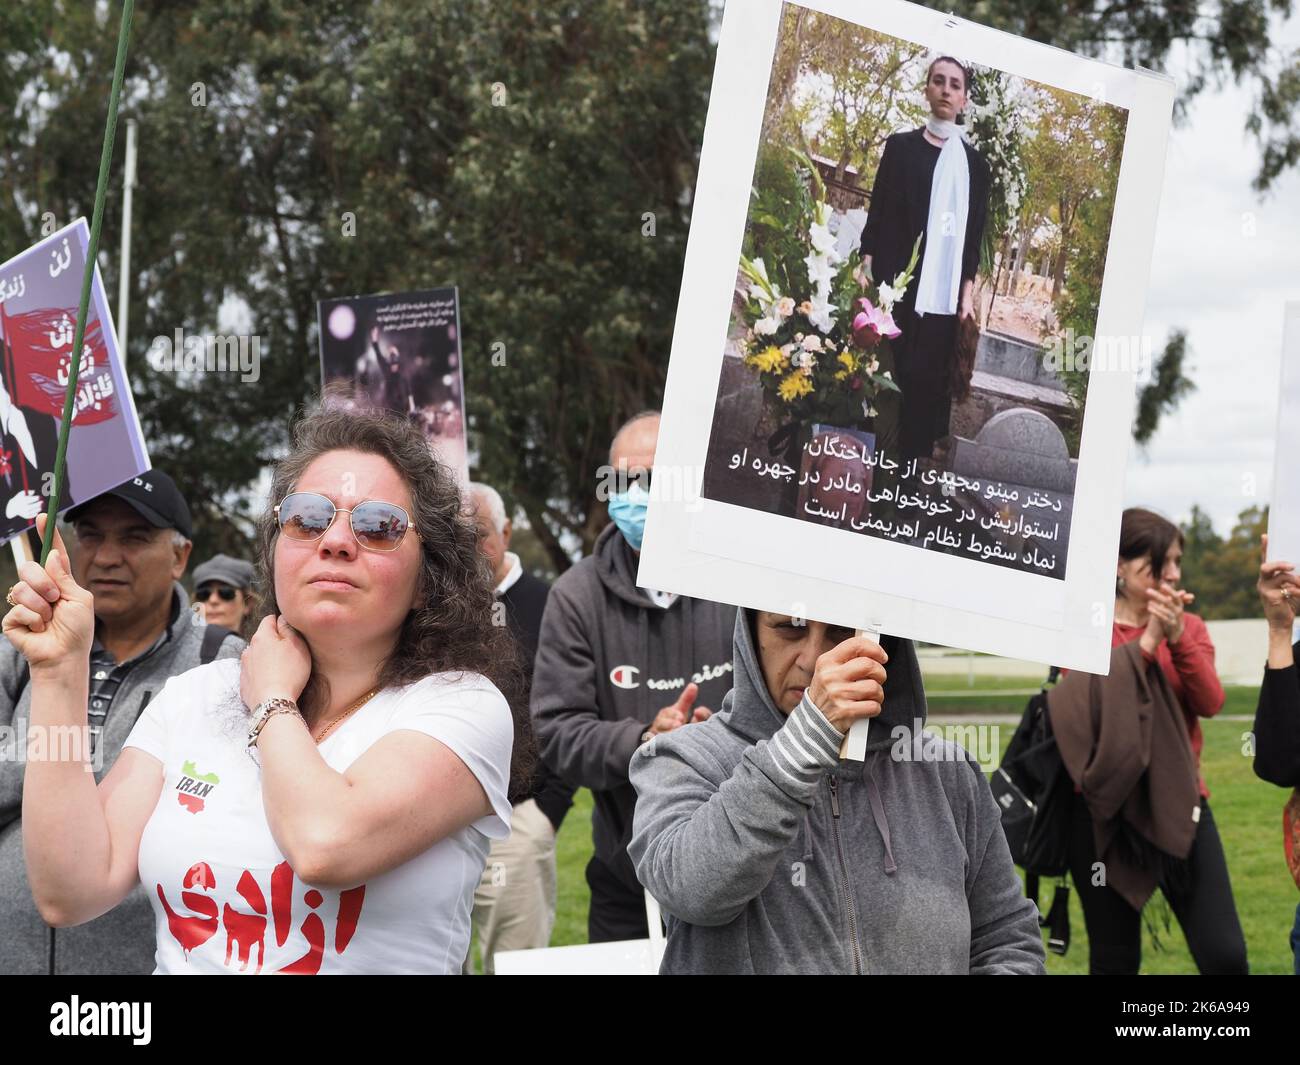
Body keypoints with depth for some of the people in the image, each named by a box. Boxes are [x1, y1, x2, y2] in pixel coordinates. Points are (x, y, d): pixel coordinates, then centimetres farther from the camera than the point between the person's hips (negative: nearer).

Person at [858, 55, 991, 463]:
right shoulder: (900, 146, 7)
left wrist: (968, 290, 5)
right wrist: (868, 271, -7)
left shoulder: (974, 163, 12)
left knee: (930, 382, -1)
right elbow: (877, 211, 3)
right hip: (896, 283, -2)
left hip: (945, 293, 2)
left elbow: (975, 232, 12)